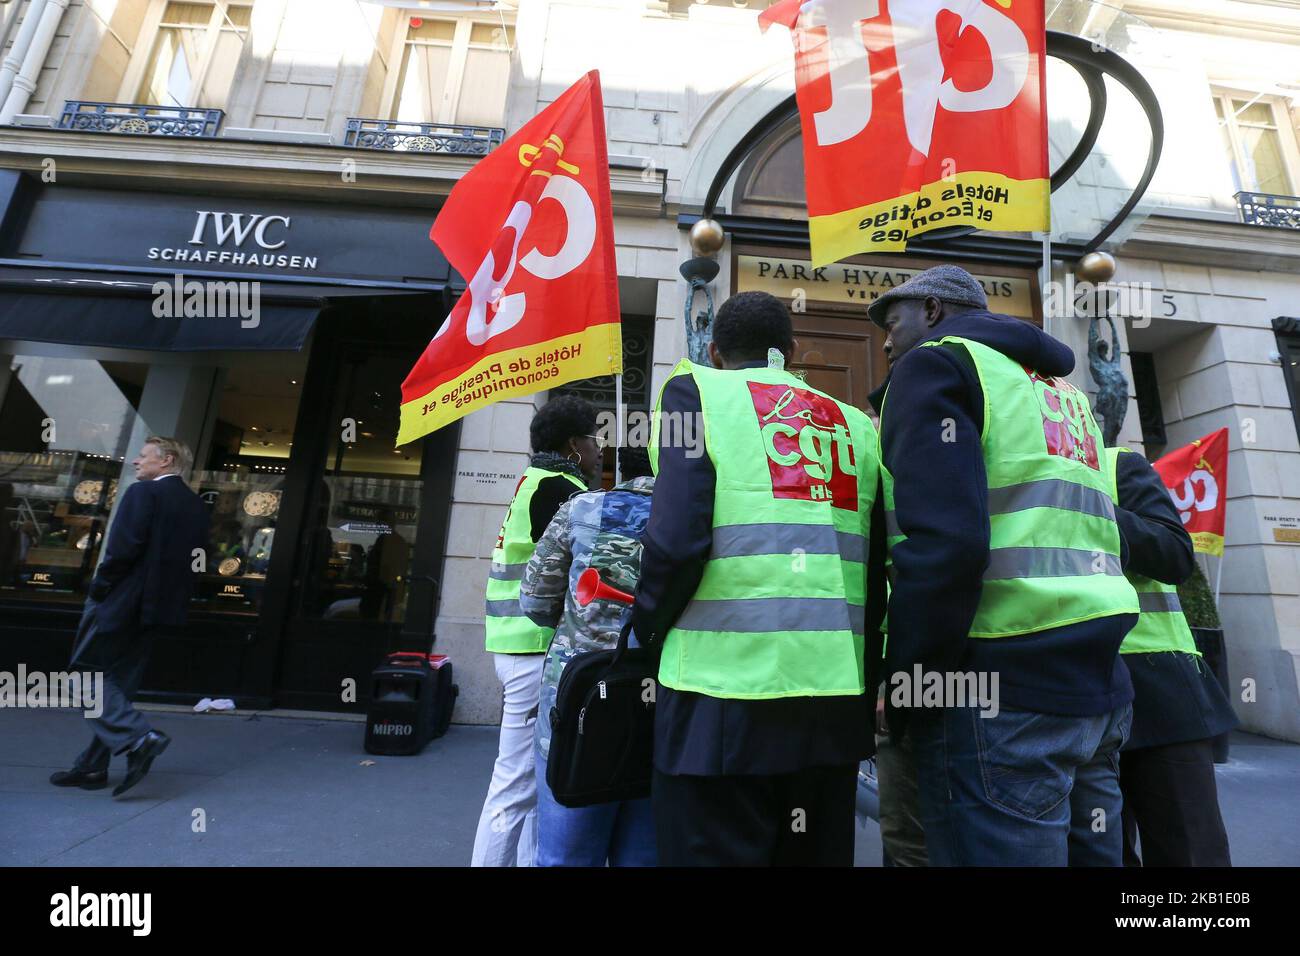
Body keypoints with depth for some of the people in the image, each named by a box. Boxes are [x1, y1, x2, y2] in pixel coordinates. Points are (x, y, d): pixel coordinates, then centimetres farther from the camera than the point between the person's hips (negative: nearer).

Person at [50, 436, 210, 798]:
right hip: (160, 606, 7)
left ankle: (138, 737, -11)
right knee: (118, 682, 15)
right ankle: (92, 767, 23)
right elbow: (193, 559, 10)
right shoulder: (197, 505, 9)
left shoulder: (144, 493, -12)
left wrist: (98, 590, -7)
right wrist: (166, 593, 13)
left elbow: (122, 549, -20)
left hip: (121, 602, -7)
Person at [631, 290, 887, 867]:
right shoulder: (855, 424, 14)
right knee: (815, 856, 21)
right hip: (836, 696, 6)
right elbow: (877, 570, 10)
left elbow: (677, 539, -13)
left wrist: (647, 631, 3)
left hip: (725, 689, -5)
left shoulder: (698, 390, 0)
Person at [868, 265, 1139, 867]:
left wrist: (903, 689, -11)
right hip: (1097, 685, 9)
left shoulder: (937, 362, -5)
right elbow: (1106, 542, 22)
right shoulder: (1064, 392, 22)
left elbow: (944, 542, -19)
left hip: (1000, 686, -9)